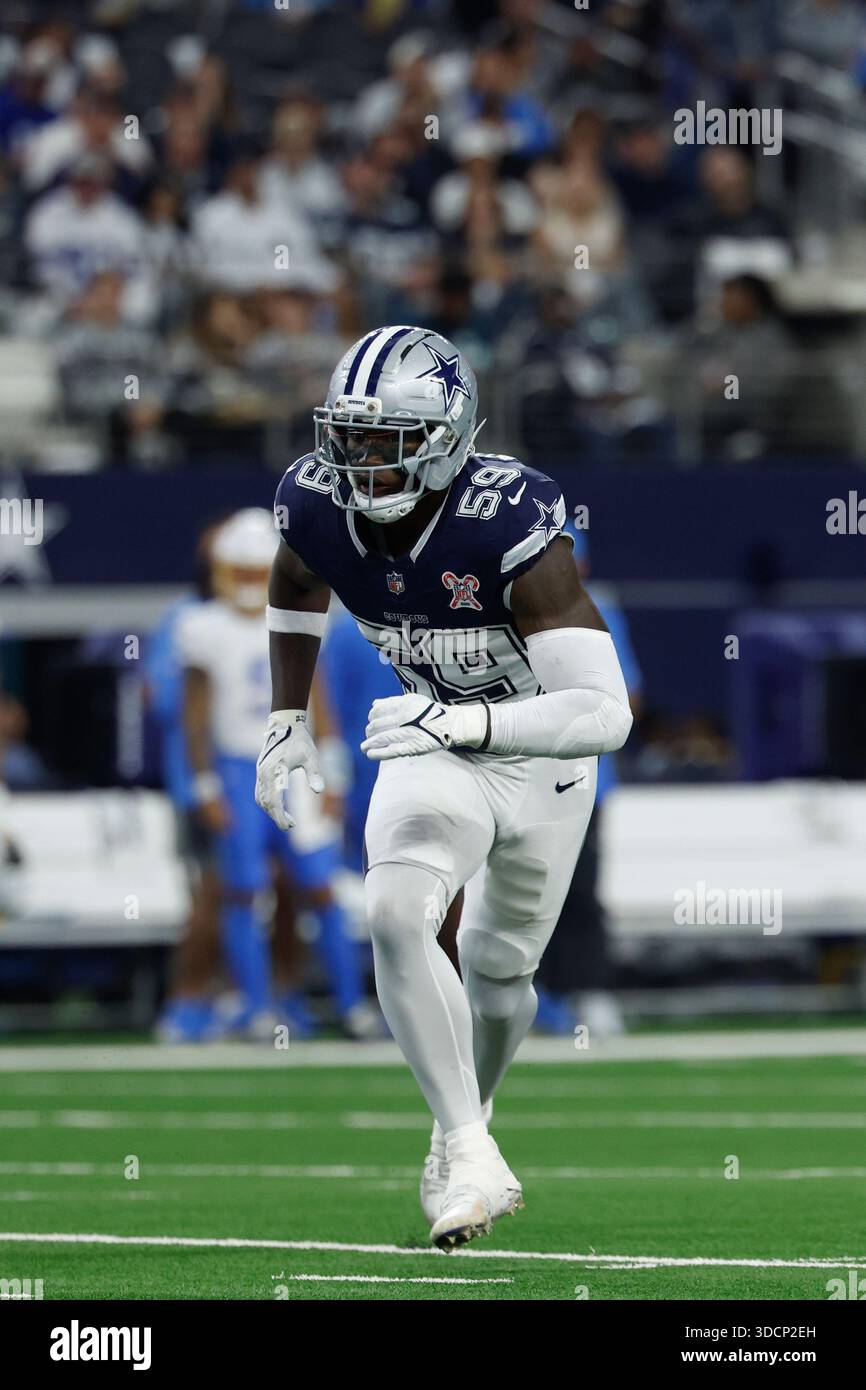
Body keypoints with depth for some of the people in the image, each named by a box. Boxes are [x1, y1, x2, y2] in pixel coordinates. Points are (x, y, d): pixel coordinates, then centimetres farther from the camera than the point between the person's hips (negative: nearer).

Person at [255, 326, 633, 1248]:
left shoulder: (510, 527, -36)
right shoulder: (317, 506, -20)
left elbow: (604, 712, -40)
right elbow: (296, 586, 9)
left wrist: (461, 722, -50)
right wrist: (286, 720, 3)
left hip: (542, 755, -3)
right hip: (434, 750, 3)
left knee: (500, 968, 15)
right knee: (396, 918, -24)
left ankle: (465, 1121, 45)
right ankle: (472, 1161, -19)